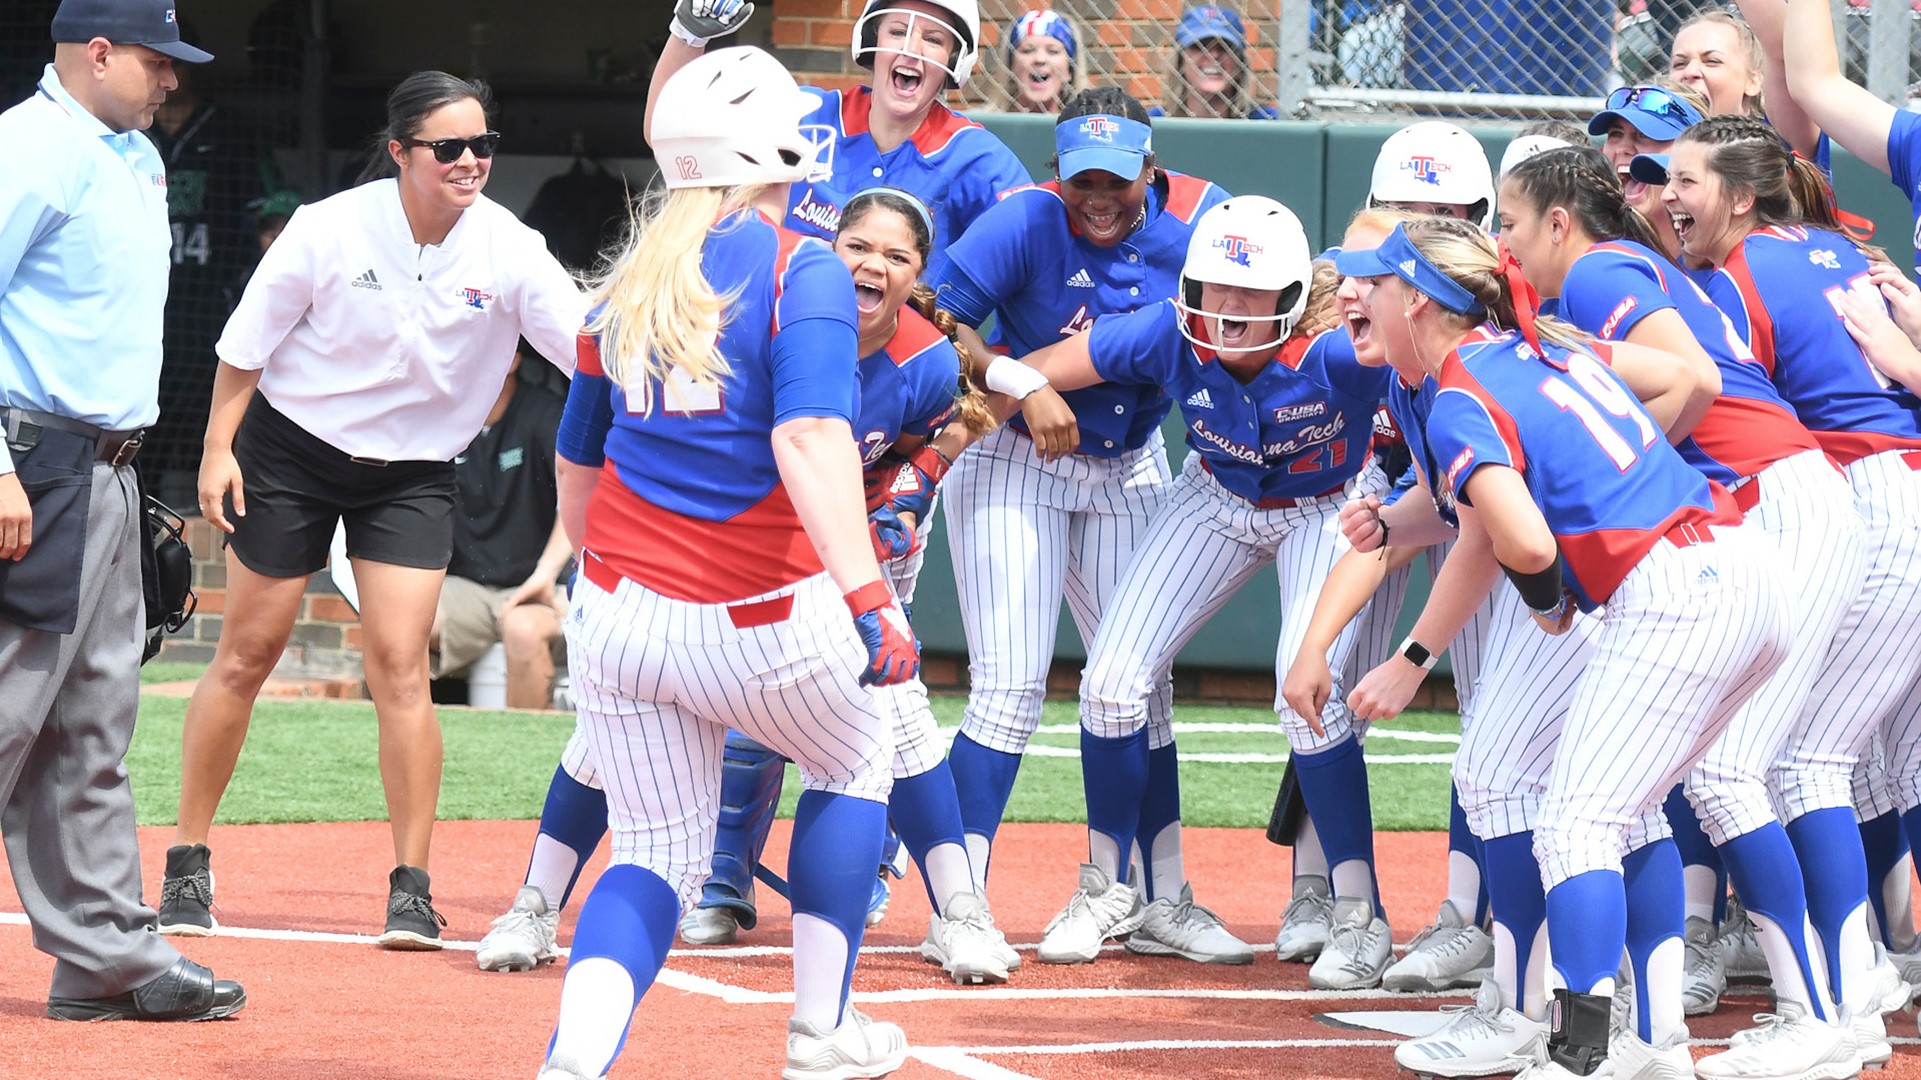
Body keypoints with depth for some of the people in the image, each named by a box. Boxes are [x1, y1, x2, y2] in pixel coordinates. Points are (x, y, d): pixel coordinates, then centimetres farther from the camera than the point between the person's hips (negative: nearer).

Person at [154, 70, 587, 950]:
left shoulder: (508, 251, -14)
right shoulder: (332, 230, -17)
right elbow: (247, 344, -5)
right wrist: (219, 448, -7)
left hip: (412, 472, 1)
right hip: (291, 448, -1)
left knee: (399, 664, -10)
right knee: (247, 653, 5)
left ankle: (411, 890, -3)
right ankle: (187, 865, 18)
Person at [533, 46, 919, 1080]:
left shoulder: (627, 280, 11)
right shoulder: (800, 269, -8)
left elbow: (578, 460, 20)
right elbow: (810, 437, -23)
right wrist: (866, 596, -30)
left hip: (617, 612, 5)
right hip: (760, 623, -5)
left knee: (656, 852, 12)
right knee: (853, 765, 25)